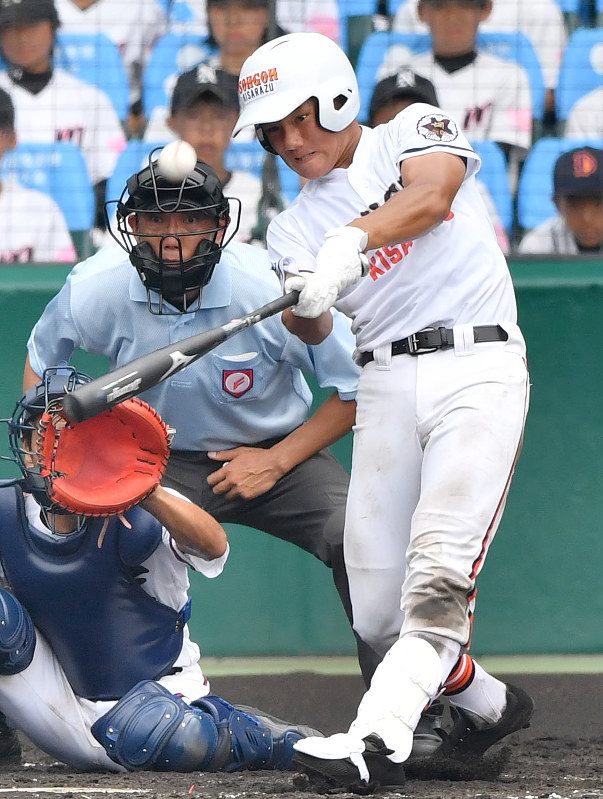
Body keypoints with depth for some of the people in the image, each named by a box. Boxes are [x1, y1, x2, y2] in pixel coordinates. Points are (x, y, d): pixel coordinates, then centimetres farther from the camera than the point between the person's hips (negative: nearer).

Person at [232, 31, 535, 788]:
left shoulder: (413, 130, 7)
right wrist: (304, 307, -28)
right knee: (375, 612, 0)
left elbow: (432, 195, -17)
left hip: (477, 366, -5)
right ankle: (487, 703, 24)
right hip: (385, 389, 5)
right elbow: (313, 331, -4)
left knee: (437, 572, -21)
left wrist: (354, 237, -34)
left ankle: (379, 740, -29)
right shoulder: (295, 227, 14)